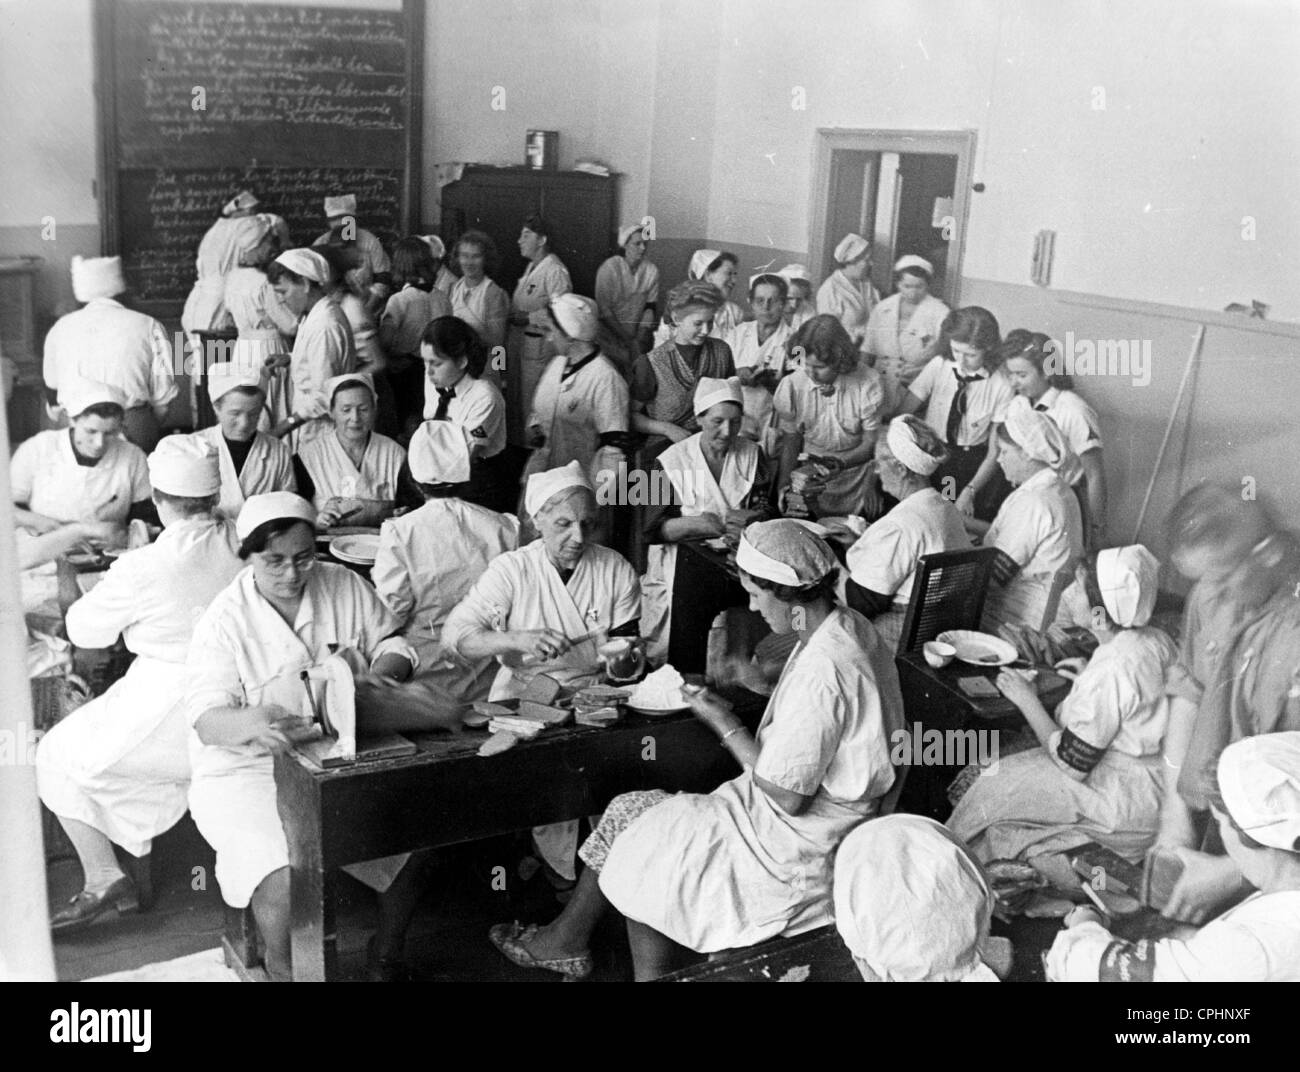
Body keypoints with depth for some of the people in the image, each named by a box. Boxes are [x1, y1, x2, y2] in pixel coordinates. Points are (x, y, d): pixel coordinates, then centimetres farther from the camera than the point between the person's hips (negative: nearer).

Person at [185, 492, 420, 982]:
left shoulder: (344, 585, 3)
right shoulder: (224, 620, -7)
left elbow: (391, 641, 13)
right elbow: (207, 716, -15)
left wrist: (383, 675, -12)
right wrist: (250, 724, -38)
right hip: (248, 770, -3)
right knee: (285, 877, -28)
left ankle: (388, 947, 12)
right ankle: (283, 968, 4)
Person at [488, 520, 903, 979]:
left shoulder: (820, 674, -31)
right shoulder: (847, 624, 0)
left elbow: (788, 796, -26)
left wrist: (726, 726, -15)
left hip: (798, 846, -9)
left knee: (646, 843, 4)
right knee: (629, 810, 11)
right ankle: (567, 939, 21)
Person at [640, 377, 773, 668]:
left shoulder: (751, 453, 10)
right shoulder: (672, 461, 0)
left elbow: (767, 509, 3)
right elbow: (654, 529, -5)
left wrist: (749, 518, -21)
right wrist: (696, 524, -23)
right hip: (686, 557, -2)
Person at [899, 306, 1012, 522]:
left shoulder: (1001, 386, -11)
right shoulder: (939, 366, -6)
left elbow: (995, 452, -8)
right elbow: (902, 415, -5)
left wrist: (970, 492, -20)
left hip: (974, 464, -1)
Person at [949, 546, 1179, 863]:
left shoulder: (1110, 672, -29)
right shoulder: (1157, 640, -2)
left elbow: (1071, 763, -22)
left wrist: (1027, 699, -13)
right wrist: (1089, 677, 12)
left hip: (1131, 803, -9)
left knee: (999, 783, -2)